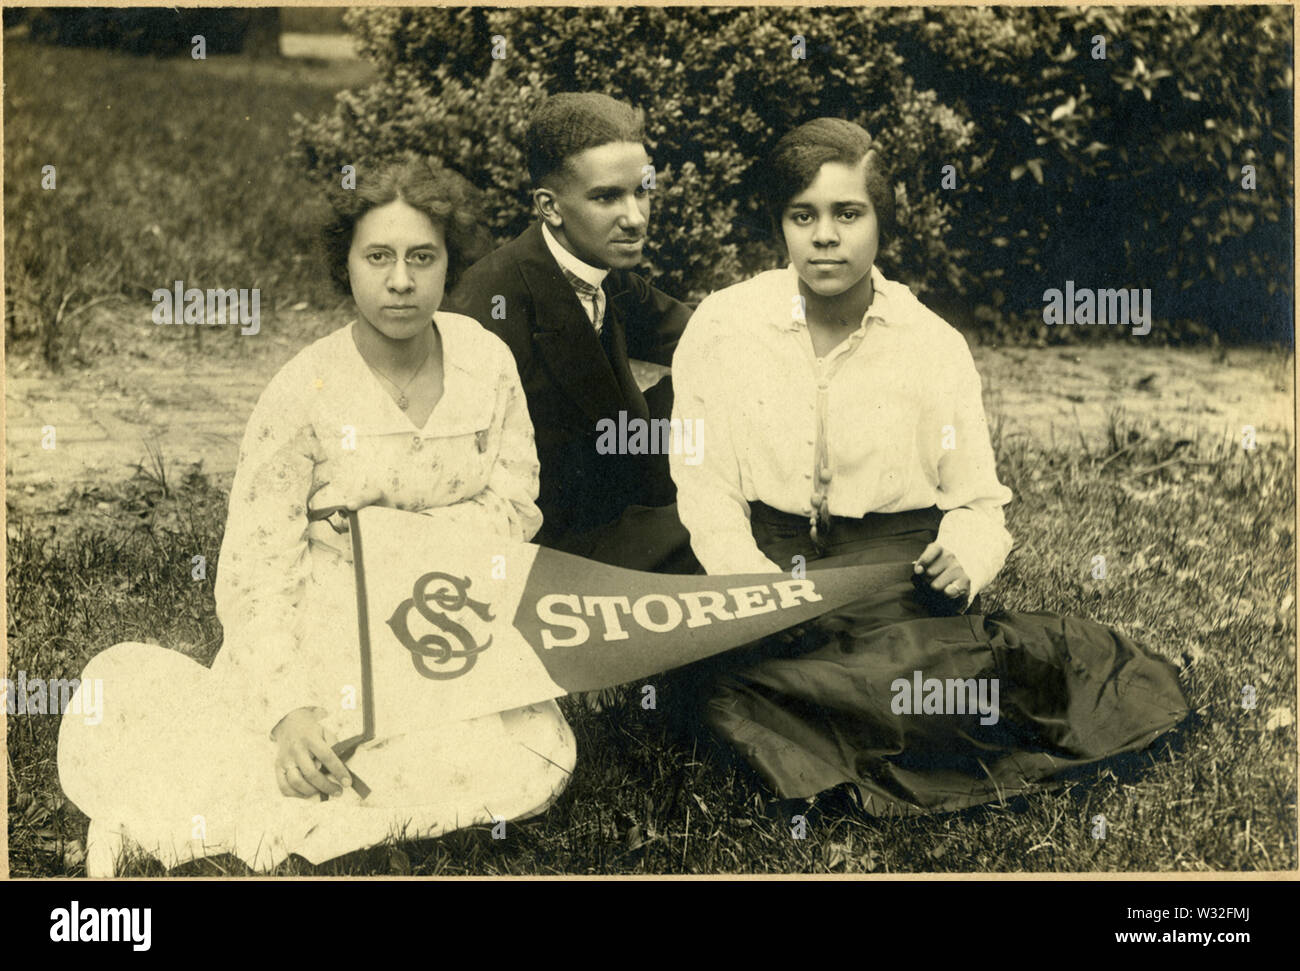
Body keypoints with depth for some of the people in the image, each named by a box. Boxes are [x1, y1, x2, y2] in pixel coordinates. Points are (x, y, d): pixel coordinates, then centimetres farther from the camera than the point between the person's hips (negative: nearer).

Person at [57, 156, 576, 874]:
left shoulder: (487, 362, -1)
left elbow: (515, 505, 3)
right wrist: (286, 708, -26)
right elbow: (258, 570, -13)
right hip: (328, 626, -4)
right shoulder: (303, 393, -12)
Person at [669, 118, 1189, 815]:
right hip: (769, 555, 1)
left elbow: (978, 503, 10)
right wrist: (760, 585, -19)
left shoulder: (935, 345, 5)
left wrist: (961, 559, -15)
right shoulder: (721, 327, 2)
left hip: (895, 560, 0)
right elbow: (705, 491, -1)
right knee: (736, 672, -31)